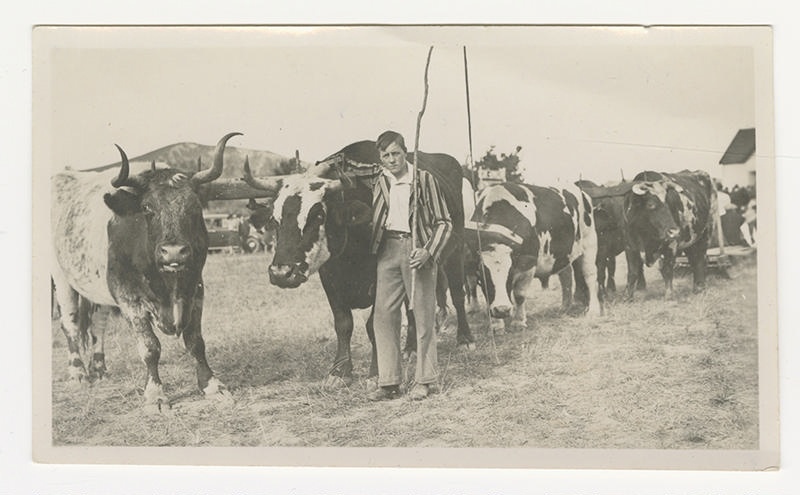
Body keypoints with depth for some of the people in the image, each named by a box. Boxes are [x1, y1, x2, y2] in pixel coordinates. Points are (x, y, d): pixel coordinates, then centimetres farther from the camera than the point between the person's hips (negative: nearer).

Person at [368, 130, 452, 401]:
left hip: (417, 249, -4)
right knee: (384, 314, 1)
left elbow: (444, 222, -3)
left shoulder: (424, 179, -4)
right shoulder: (379, 182, 9)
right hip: (388, 250, 4)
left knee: (423, 316, 1)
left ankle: (425, 380, 12)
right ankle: (389, 382, 9)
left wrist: (428, 252, -14)